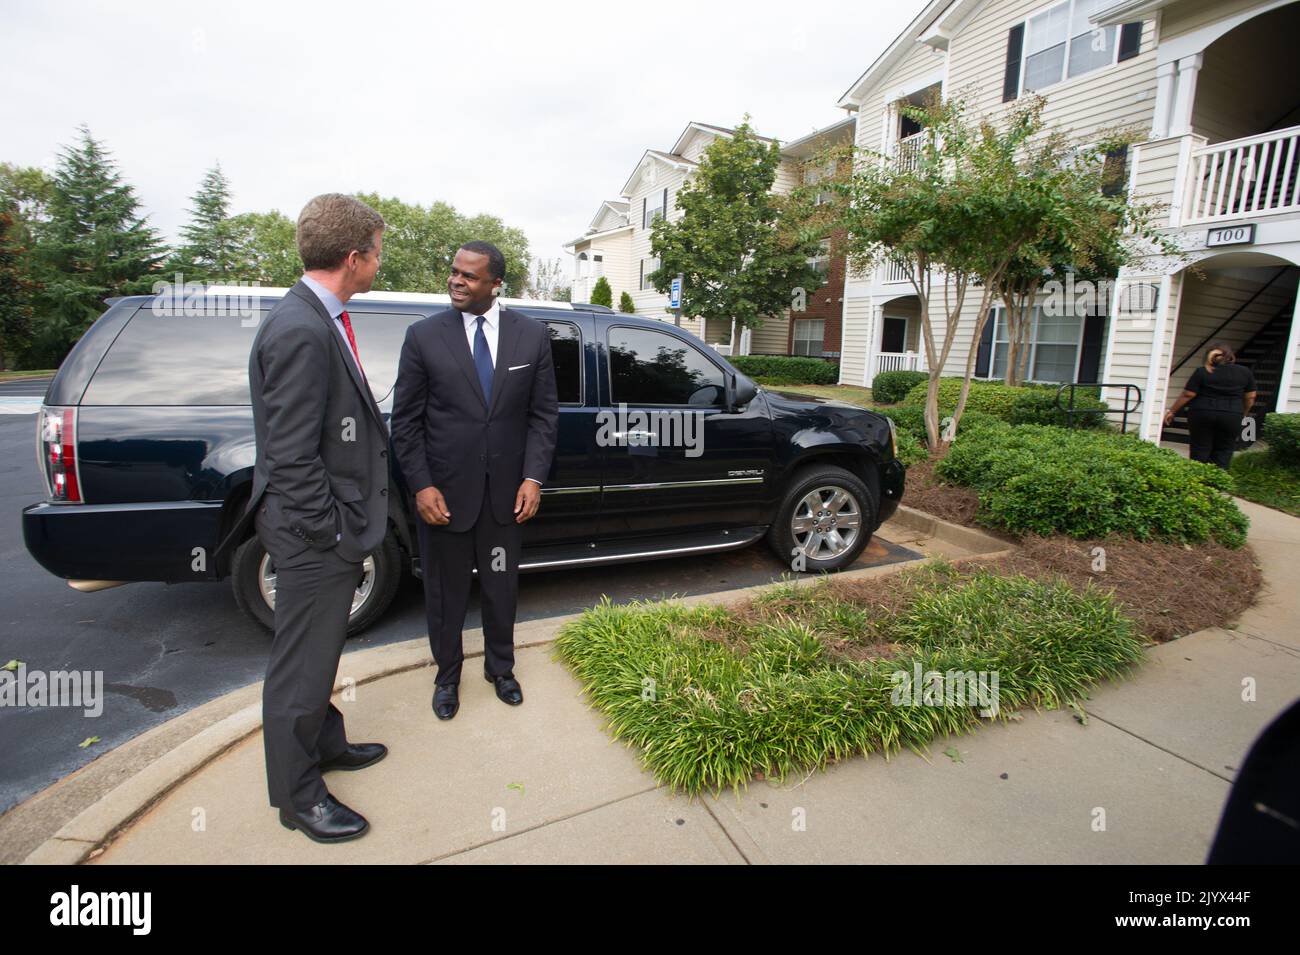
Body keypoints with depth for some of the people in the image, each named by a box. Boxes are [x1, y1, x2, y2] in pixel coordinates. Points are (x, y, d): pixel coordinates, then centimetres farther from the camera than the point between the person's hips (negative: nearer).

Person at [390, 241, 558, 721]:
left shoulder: (531, 335, -1)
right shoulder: (423, 335, -5)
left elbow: (543, 412, 1)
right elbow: (406, 420, -3)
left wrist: (533, 477, -8)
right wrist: (421, 486, -10)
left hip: (506, 492, 1)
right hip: (444, 491, -1)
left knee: (501, 587, 17)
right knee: (445, 591, 14)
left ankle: (500, 668, 41)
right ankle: (447, 675, 38)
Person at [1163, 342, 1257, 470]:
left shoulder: (1202, 372, -4)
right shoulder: (1245, 372, 5)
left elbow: (1188, 395, -6)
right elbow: (1250, 397, 10)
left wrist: (1172, 411, 1)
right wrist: (1243, 414, 25)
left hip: (1202, 415, -1)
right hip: (1232, 417, 1)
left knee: (1200, 450, 5)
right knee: (1223, 453, 7)